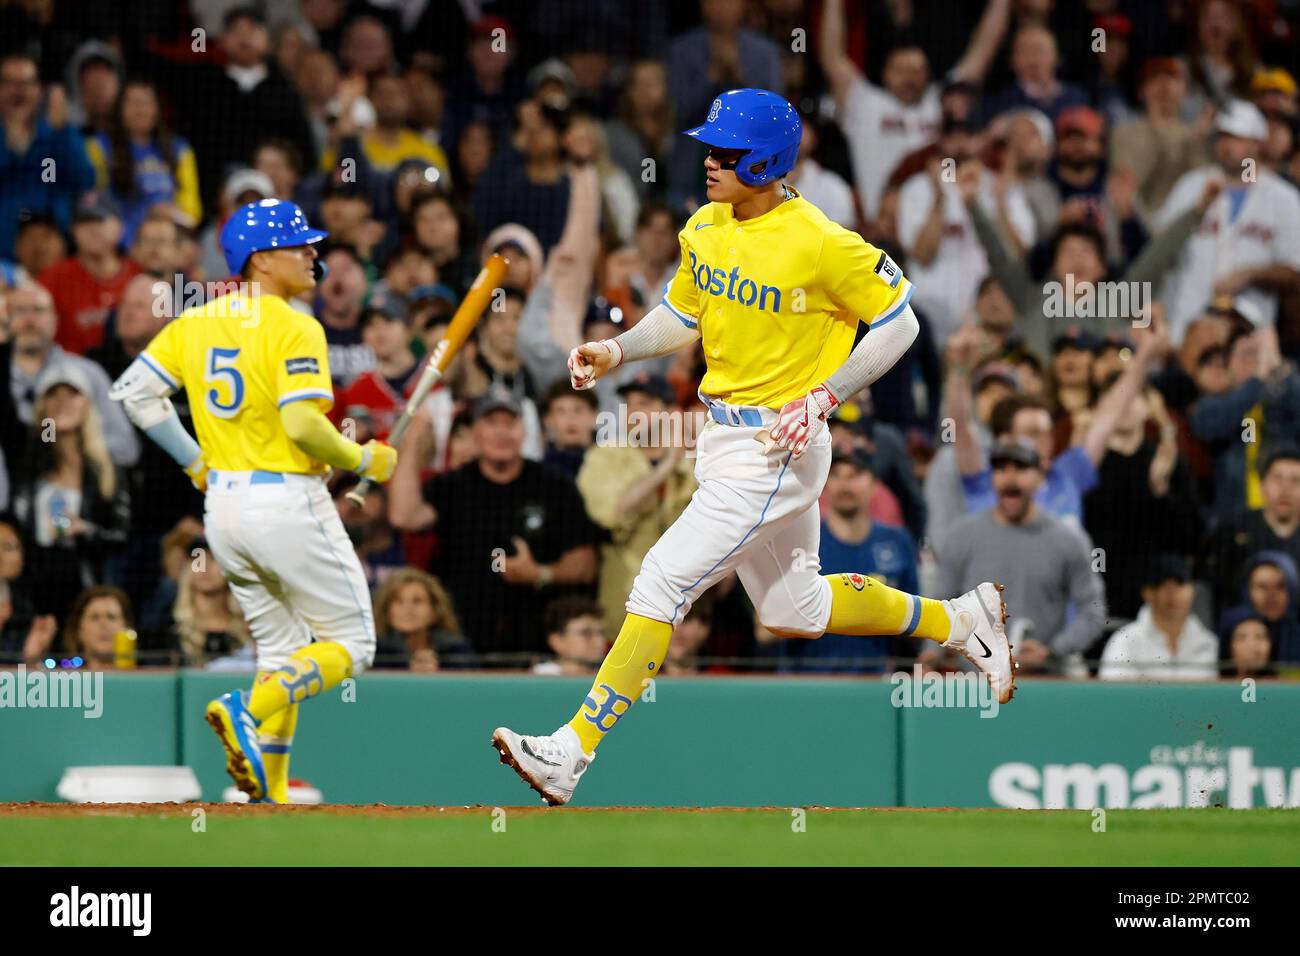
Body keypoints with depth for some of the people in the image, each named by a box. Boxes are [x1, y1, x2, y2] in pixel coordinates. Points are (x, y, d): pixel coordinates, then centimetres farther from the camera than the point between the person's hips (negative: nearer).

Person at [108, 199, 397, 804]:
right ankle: (247, 710, -21)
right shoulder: (295, 330, -13)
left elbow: (134, 392, 8)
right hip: (287, 500, -7)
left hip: (222, 505, 7)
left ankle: (271, 795, 7)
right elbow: (304, 424, -23)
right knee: (350, 645, 3)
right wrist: (363, 461, -7)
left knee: (281, 651, 17)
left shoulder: (196, 323, 8)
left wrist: (194, 460, 16)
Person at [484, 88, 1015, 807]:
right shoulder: (706, 229, 2)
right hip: (724, 440, 9)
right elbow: (680, 316, 17)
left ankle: (570, 753, -14)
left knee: (662, 584, -15)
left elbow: (898, 322, -12)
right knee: (791, 610, 20)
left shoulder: (820, 245, -20)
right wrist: (617, 351, -1)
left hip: (779, 446, -9)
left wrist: (823, 397, -20)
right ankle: (959, 621, 37)